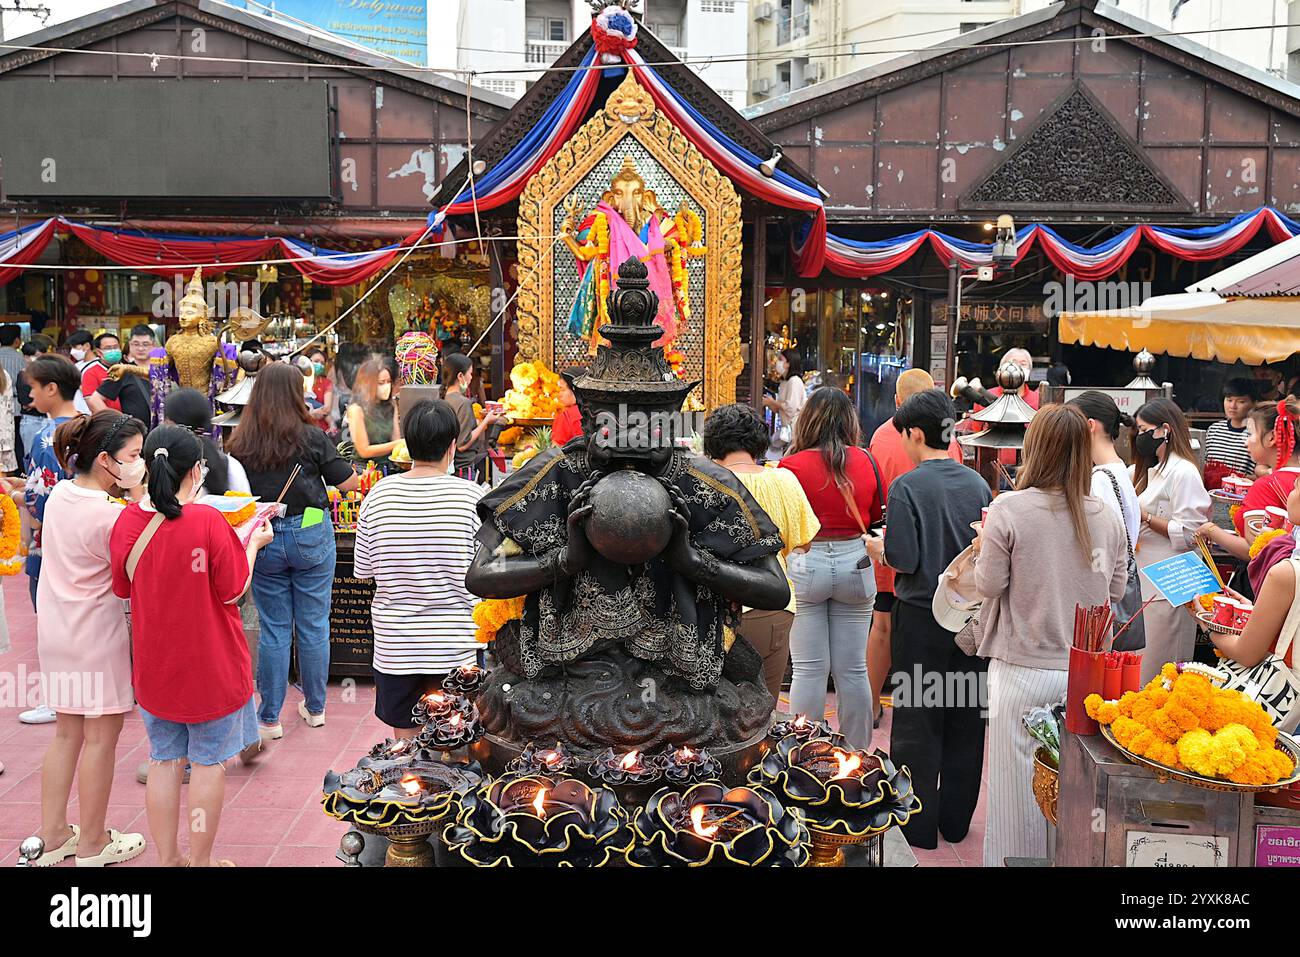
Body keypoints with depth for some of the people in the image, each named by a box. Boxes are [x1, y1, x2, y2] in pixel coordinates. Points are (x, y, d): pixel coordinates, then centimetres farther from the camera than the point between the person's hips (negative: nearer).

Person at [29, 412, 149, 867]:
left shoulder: (58, 496, 3)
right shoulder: (108, 514, -22)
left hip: (55, 631, 8)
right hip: (97, 633, -8)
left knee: (66, 732, 18)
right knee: (101, 736, 6)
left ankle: (52, 836, 27)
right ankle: (92, 845, 18)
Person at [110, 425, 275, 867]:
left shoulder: (127, 521, -7)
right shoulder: (208, 521, -21)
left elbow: (123, 589, 6)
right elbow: (233, 591, -13)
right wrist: (253, 544, 1)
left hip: (155, 664, 4)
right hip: (209, 665, -4)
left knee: (165, 761, 15)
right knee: (209, 763, 10)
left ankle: (168, 859, 25)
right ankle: (200, 861, 20)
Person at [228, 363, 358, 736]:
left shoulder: (240, 443, -3)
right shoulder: (311, 437, -9)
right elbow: (347, 482, -2)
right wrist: (363, 473, 18)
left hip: (263, 541, 2)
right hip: (310, 536, -2)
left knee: (274, 629, 9)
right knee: (314, 624, 11)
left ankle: (270, 717, 15)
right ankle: (315, 708, 24)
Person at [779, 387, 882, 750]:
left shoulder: (792, 465, -10)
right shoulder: (865, 461, -1)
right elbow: (878, 515, 10)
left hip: (805, 566, -3)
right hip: (854, 564, 3)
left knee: (809, 669, 5)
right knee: (853, 669, 11)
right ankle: (856, 757, 21)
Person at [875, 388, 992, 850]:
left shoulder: (908, 486, -15)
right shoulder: (978, 484, 0)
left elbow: (904, 560, -18)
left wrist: (879, 548, 2)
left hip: (922, 616, -5)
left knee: (916, 721, 6)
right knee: (966, 718, 14)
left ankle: (919, 825, 13)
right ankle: (955, 820, 25)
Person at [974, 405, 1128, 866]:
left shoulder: (1009, 509, -13)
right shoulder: (1107, 516, -2)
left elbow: (988, 585, -7)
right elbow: (1117, 590, 9)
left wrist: (984, 546, 10)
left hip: (1023, 670, -3)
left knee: (1019, 782, 9)